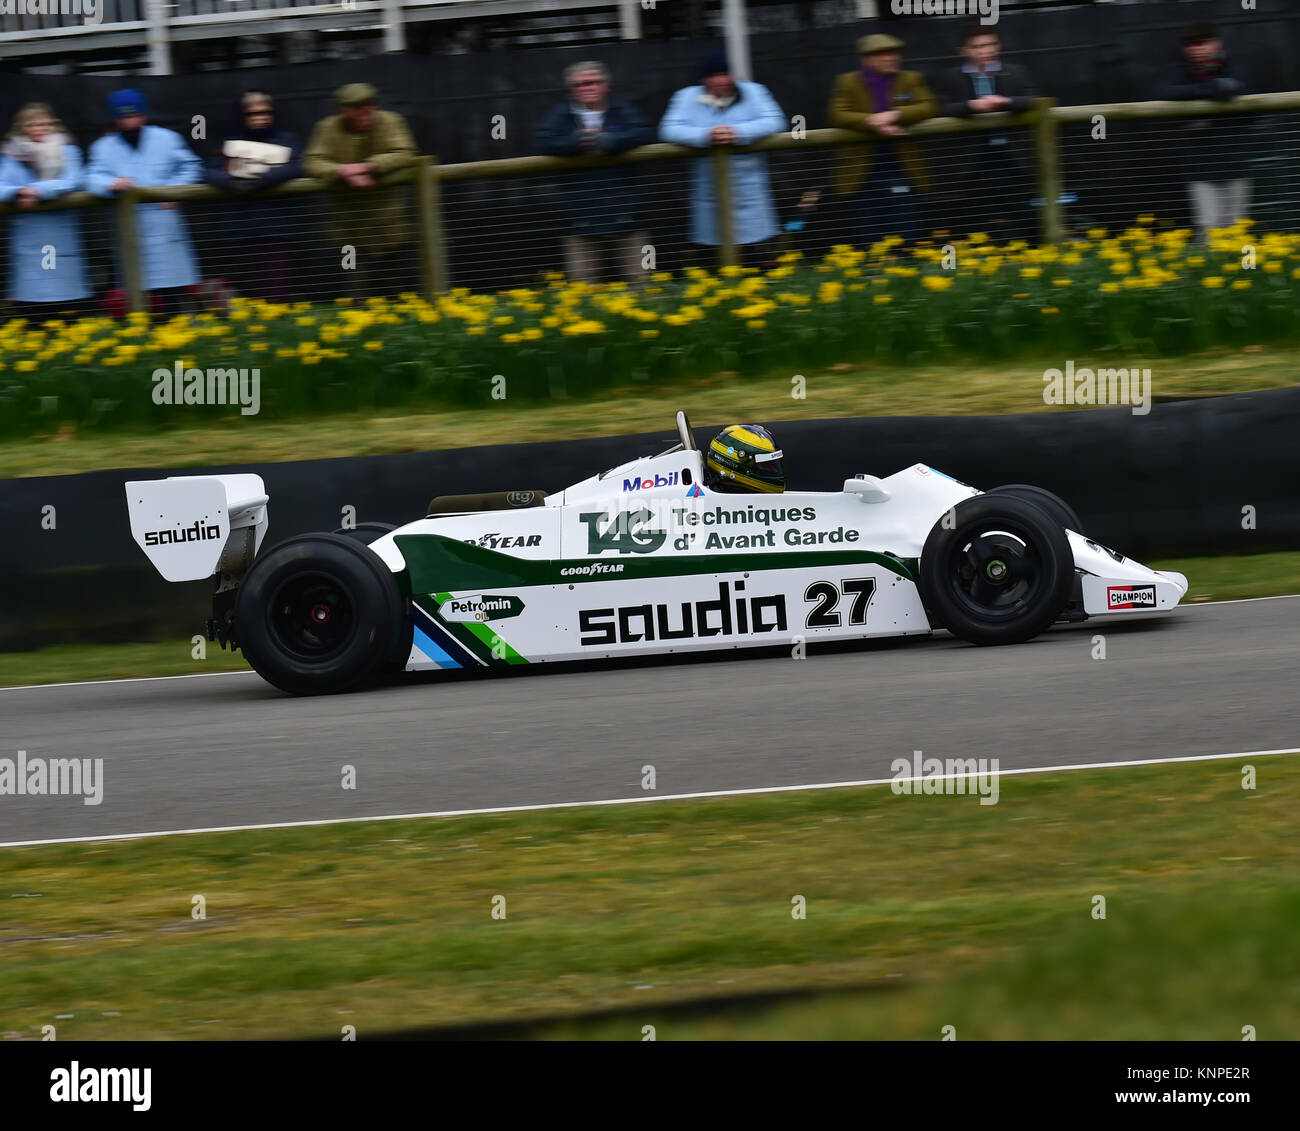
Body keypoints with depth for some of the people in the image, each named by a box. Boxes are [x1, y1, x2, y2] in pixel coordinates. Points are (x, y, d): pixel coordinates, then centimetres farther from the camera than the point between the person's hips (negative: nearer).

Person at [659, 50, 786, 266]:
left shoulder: (752, 92, 6)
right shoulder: (688, 97, 7)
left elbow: (774, 122, -7)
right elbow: (669, 130, -5)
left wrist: (738, 133, -21)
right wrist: (705, 135, -21)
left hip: (749, 190, -1)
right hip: (708, 195, 1)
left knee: (758, 252, -2)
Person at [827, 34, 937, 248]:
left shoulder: (911, 80, 7)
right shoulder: (848, 83, 4)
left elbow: (928, 107, -6)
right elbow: (836, 115, -10)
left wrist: (895, 115, -22)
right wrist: (872, 123, -24)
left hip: (901, 171, 0)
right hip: (863, 174, 0)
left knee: (906, 236, -5)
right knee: (871, 239, 6)